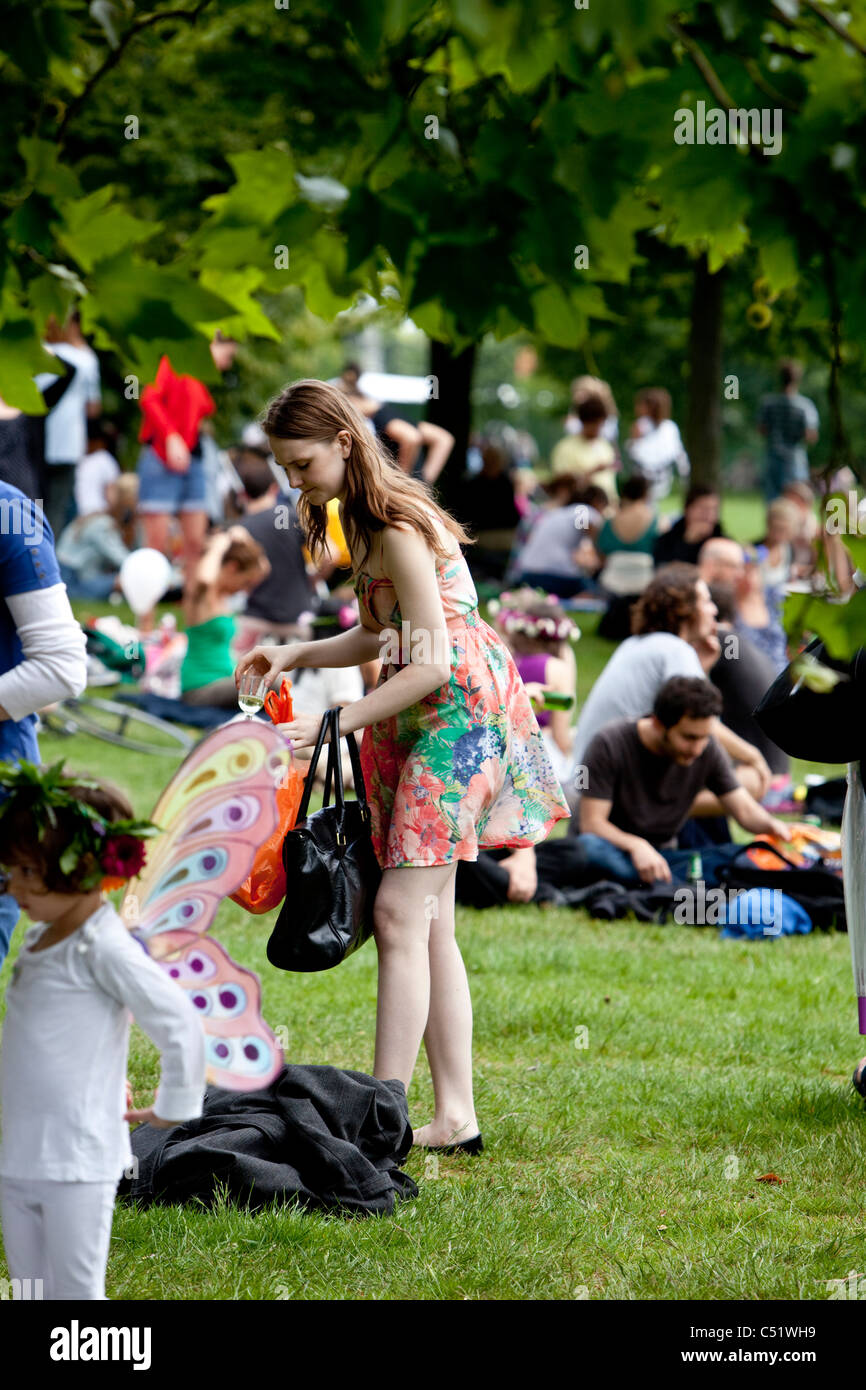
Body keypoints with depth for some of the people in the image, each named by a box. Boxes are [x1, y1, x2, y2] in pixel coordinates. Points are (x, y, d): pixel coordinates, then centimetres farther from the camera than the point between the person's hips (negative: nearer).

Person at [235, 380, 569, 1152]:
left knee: (401, 913, -15)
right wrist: (293, 657, 6)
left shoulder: (397, 527, -16)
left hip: (459, 711, -10)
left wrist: (336, 724, -20)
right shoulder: (363, 520, 13)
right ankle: (456, 1117, 10)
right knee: (430, 923, 8)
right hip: (427, 720, 10)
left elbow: (432, 663, -20)